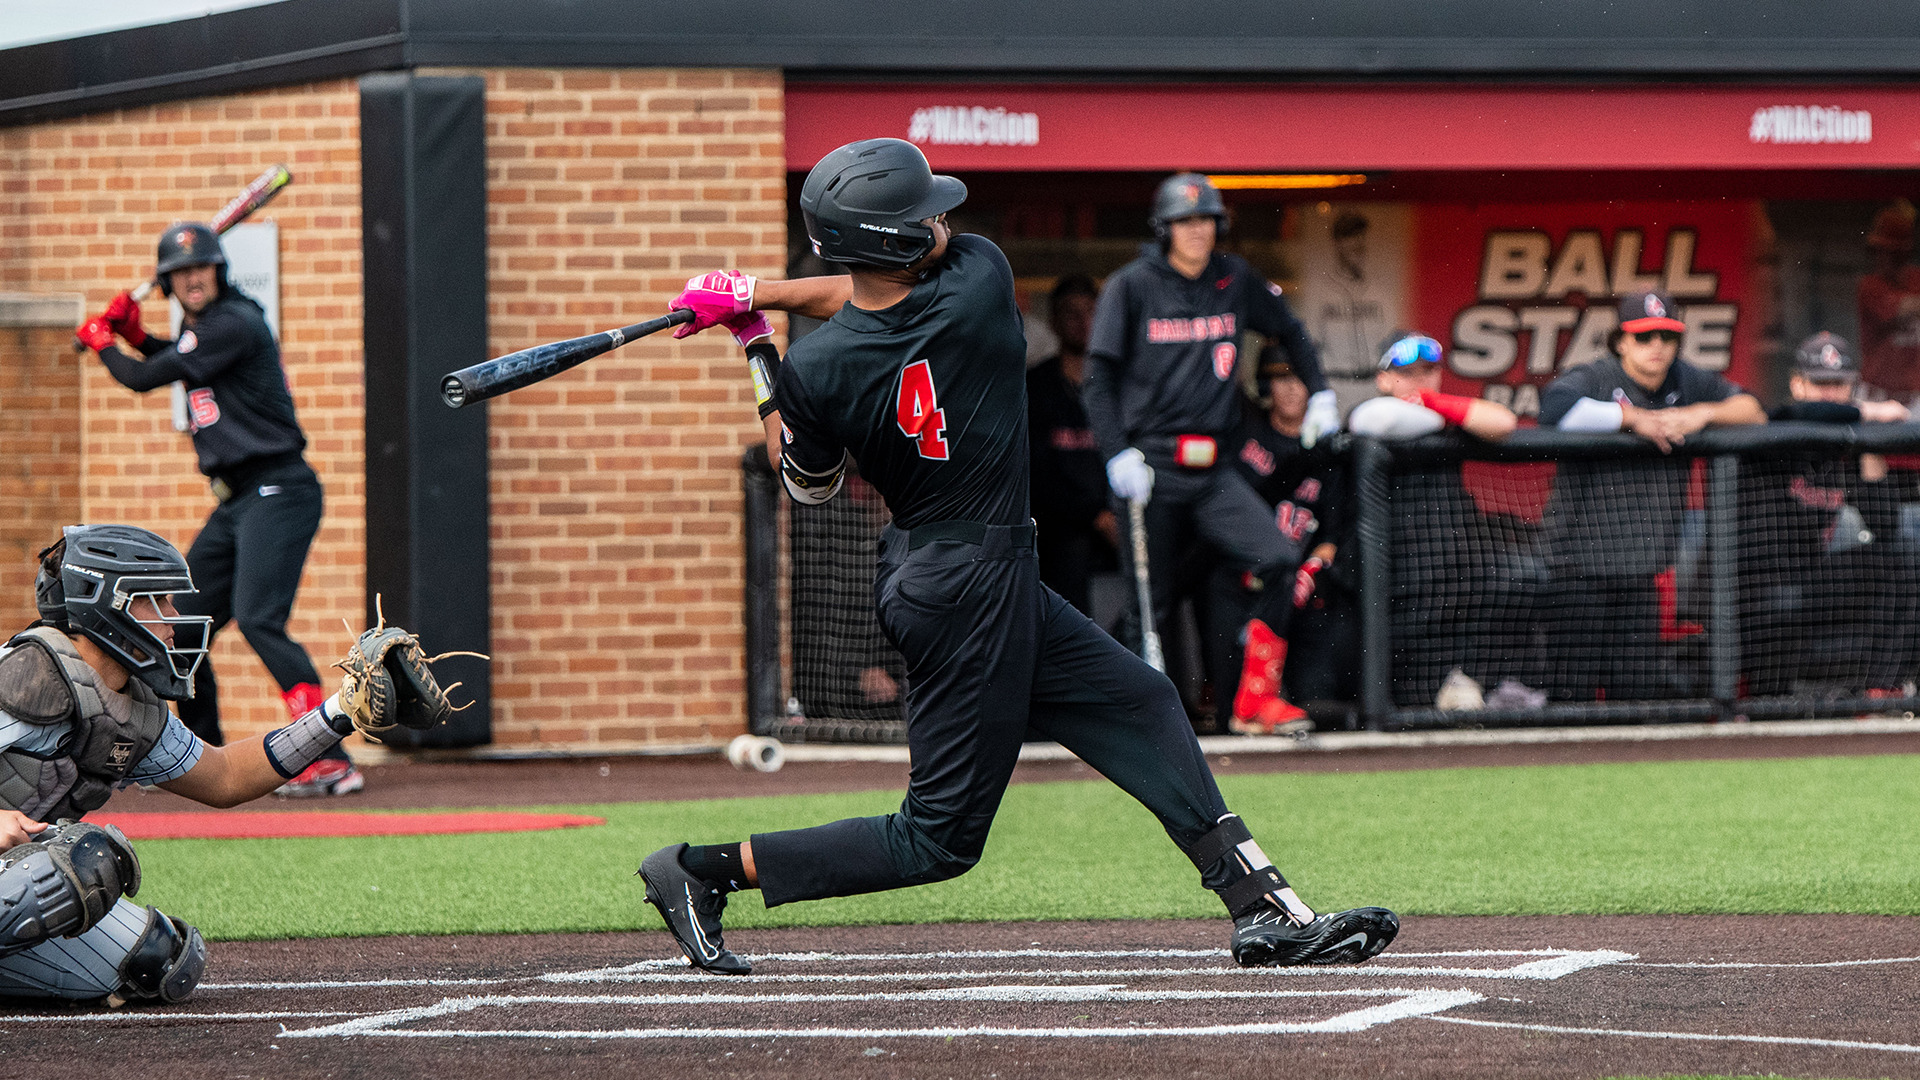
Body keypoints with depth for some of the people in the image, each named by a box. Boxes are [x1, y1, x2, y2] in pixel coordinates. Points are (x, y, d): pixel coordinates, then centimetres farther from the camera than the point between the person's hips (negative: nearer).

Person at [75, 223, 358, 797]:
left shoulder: (234, 323, -15)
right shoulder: (203, 325, 15)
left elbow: (145, 378, -12)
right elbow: (177, 362, 40)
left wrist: (101, 341, 7)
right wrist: (133, 334, 22)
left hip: (278, 489, -10)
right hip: (236, 501, 10)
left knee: (258, 617, -25)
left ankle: (333, 762, -32)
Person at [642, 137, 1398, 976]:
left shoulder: (813, 369, -11)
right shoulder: (980, 279, -20)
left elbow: (806, 486, 6)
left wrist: (755, 347, 11)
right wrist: (760, 295, -9)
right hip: (974, 590, -7)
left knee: (1142, 707, 16)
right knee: (942, 836, 1)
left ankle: (1265, 911, 18)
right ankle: (704, 868, -5)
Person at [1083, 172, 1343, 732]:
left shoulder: (1235, 280, 9)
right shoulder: (1131, 286, -1)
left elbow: (1290, 331, 26)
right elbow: (1099, 376, -4)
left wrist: (1320, 394, 16)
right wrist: (1119, 454, -14)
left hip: (1212, 470, 3)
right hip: (1151, 467, -3)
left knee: (1280, 560, -15)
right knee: (1153, 599, -2)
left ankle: (1256, 697, -7)